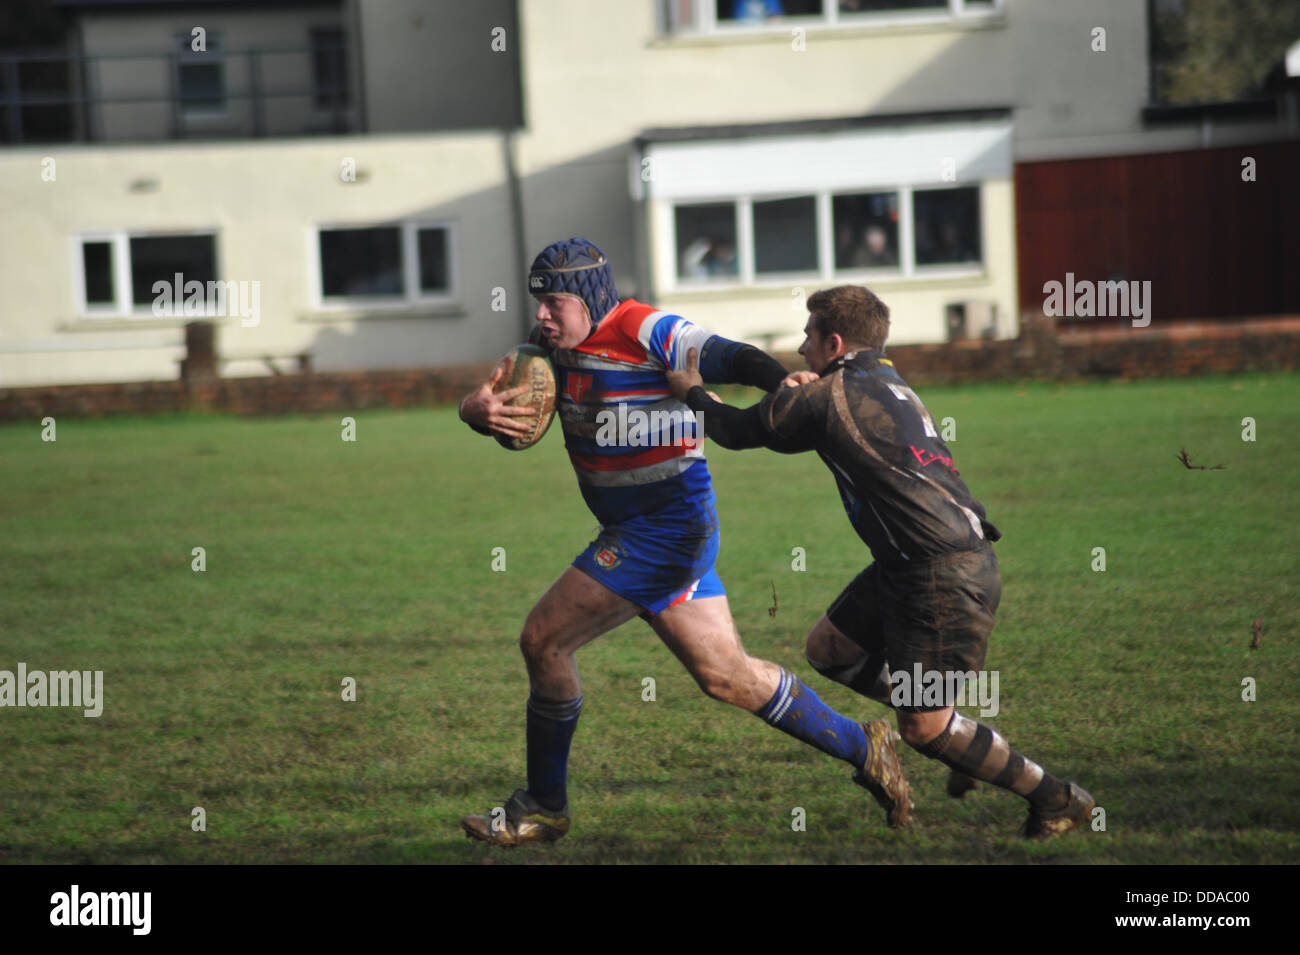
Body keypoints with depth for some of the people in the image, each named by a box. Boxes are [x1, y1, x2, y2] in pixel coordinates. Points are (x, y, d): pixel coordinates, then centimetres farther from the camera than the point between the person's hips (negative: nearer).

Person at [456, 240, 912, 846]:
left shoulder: (642, 331, -15)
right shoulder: (553, 344, 9)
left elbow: (728, 358, -23)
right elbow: (485, 399, 7)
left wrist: (786, 382, -42)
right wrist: (479, 409, -17)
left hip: (669, 523, -9)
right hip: (634, 529, 9)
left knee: (544, 639, -7)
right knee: (725, 675, 12)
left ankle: (544, 807, 7)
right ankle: (864, 749, 22)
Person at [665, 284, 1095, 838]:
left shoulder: (826, 397, -11)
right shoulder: (886, 383, 15)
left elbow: (738, 430, 2)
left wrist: (691, 393, 20)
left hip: (945, 579, -10)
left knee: (923, 728, -4)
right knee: (829, 648, 18)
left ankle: (1057, 799, 6)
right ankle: (963, 737, 21)